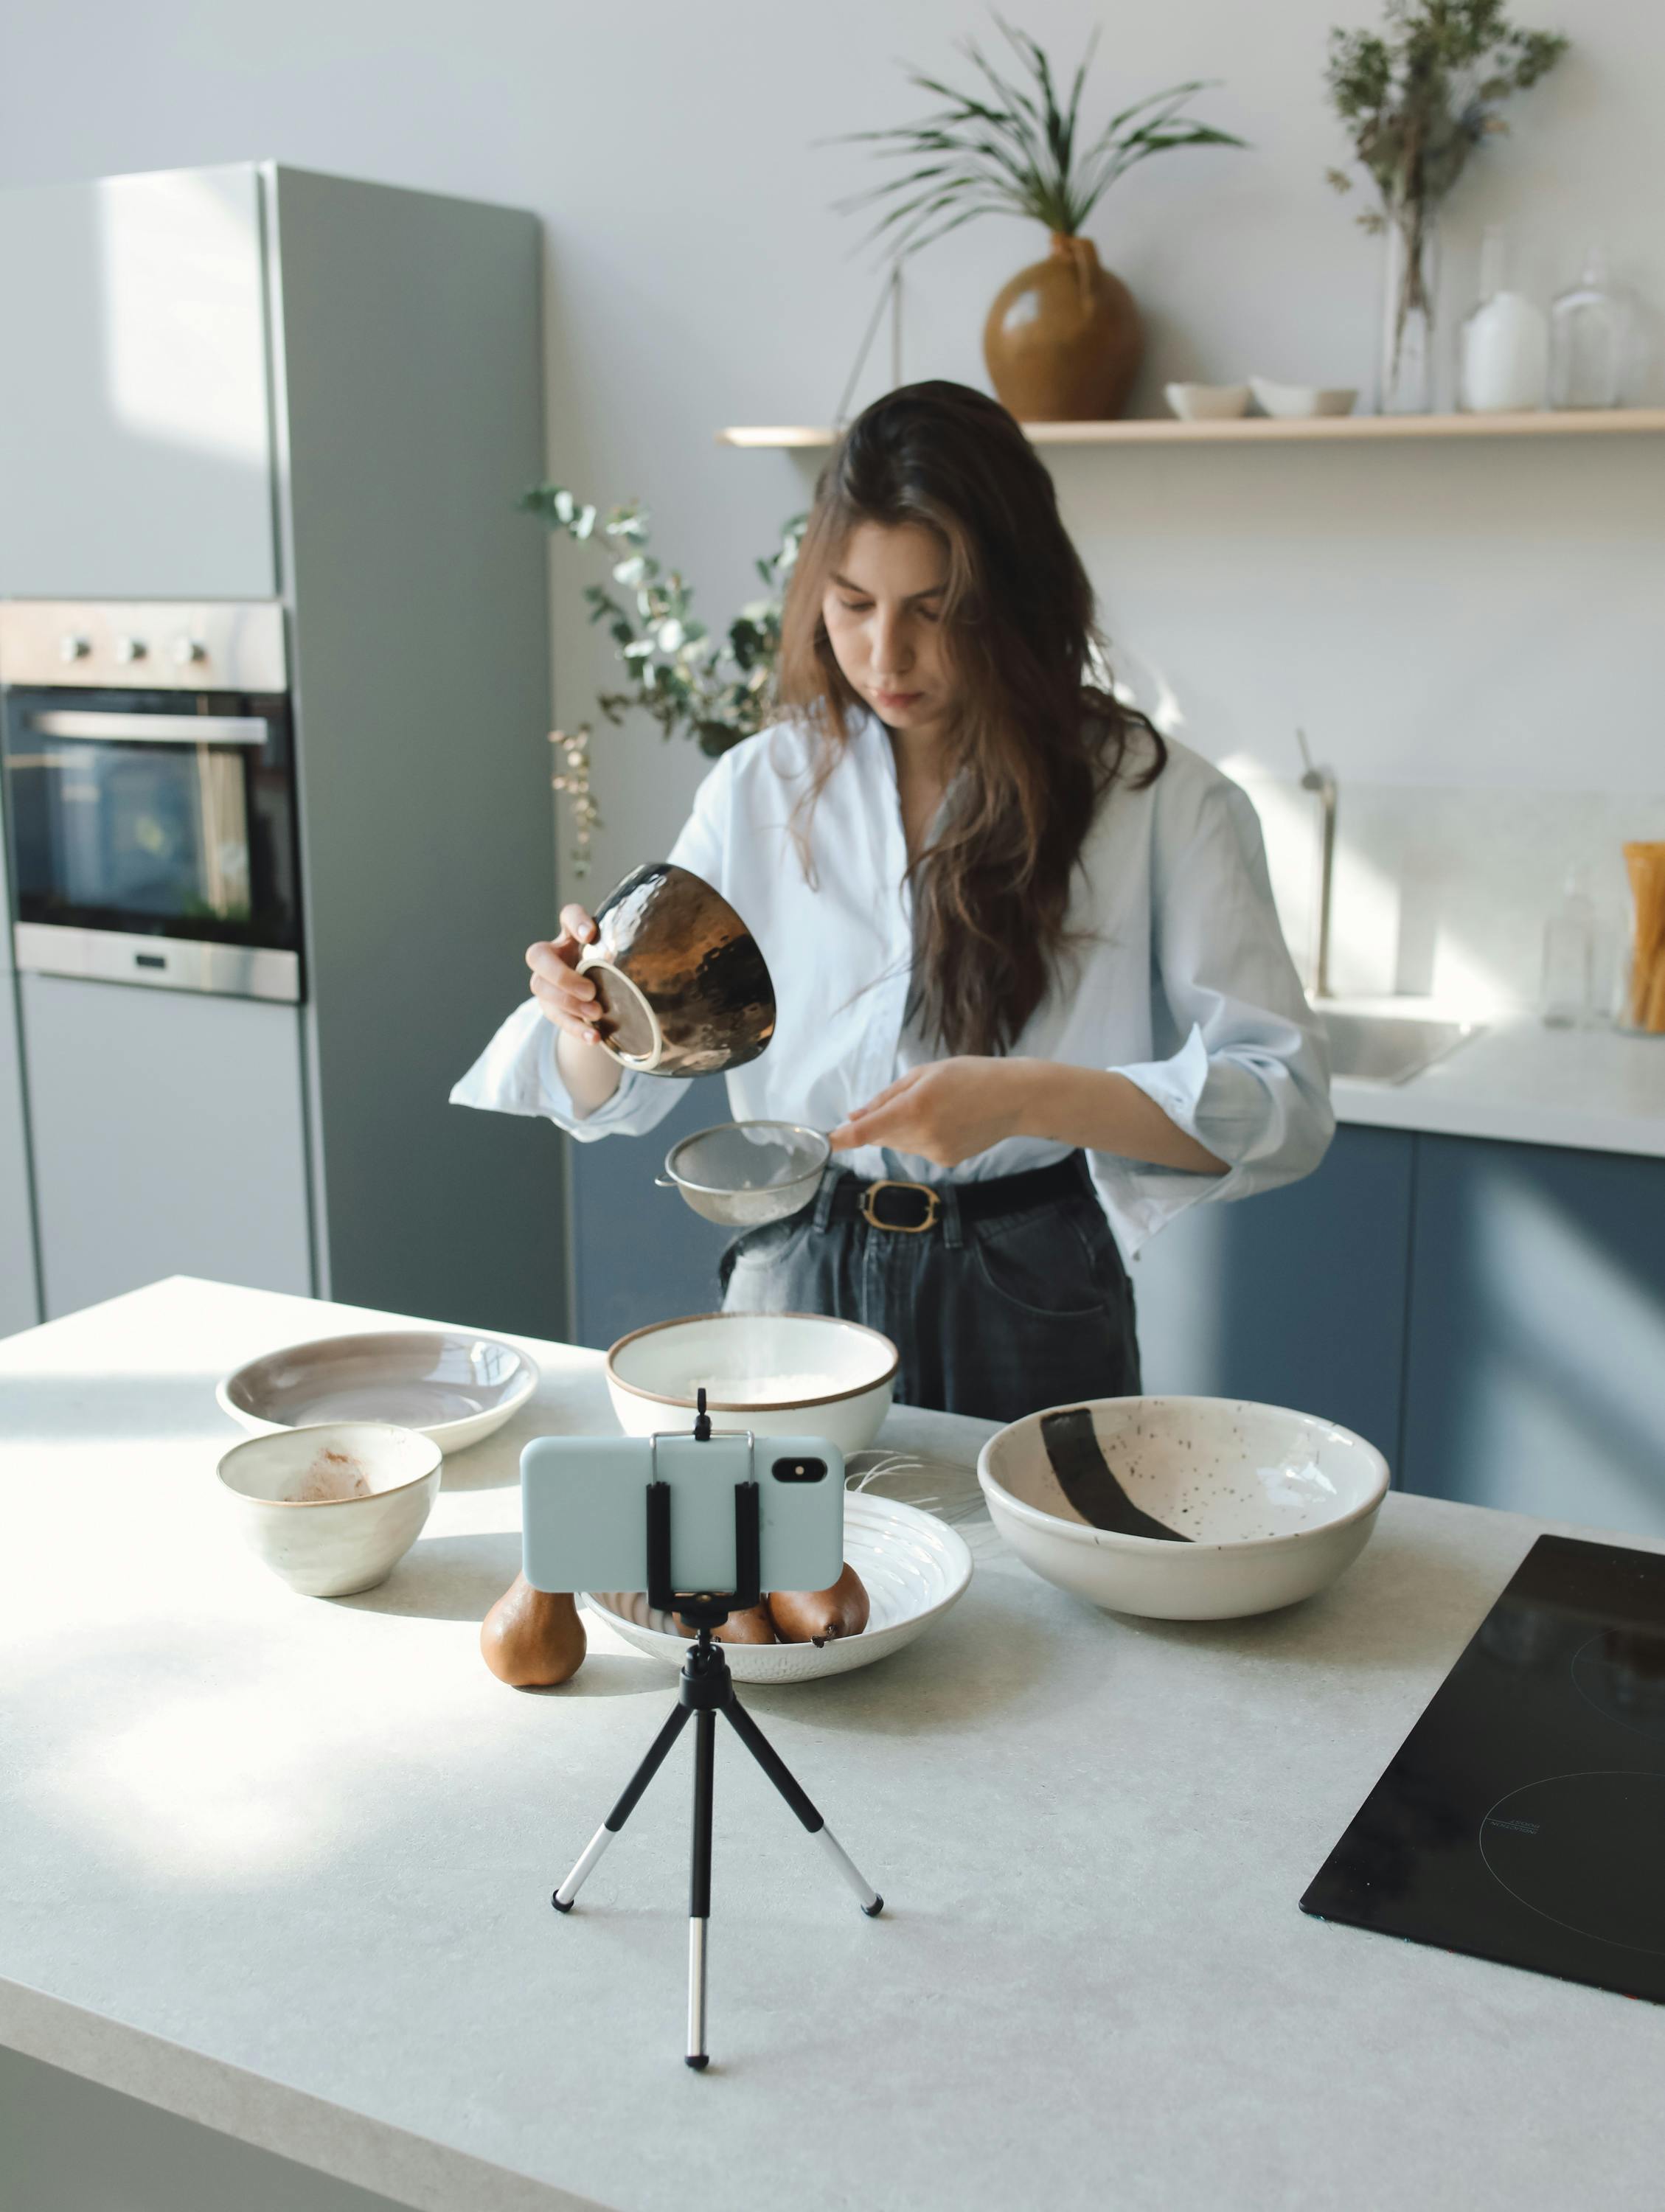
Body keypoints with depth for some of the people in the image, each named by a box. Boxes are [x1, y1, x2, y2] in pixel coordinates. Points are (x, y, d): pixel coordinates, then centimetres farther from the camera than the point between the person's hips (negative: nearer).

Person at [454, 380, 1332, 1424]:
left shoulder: (1154, 799, -5)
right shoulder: (762, 788, 5)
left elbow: (1286, 1103, -11)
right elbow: (616, 1099, 10)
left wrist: (1025, 1099, -23)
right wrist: (588, 1015, -12)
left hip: (1026, 1313, -2)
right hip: (795, 1282, 2)